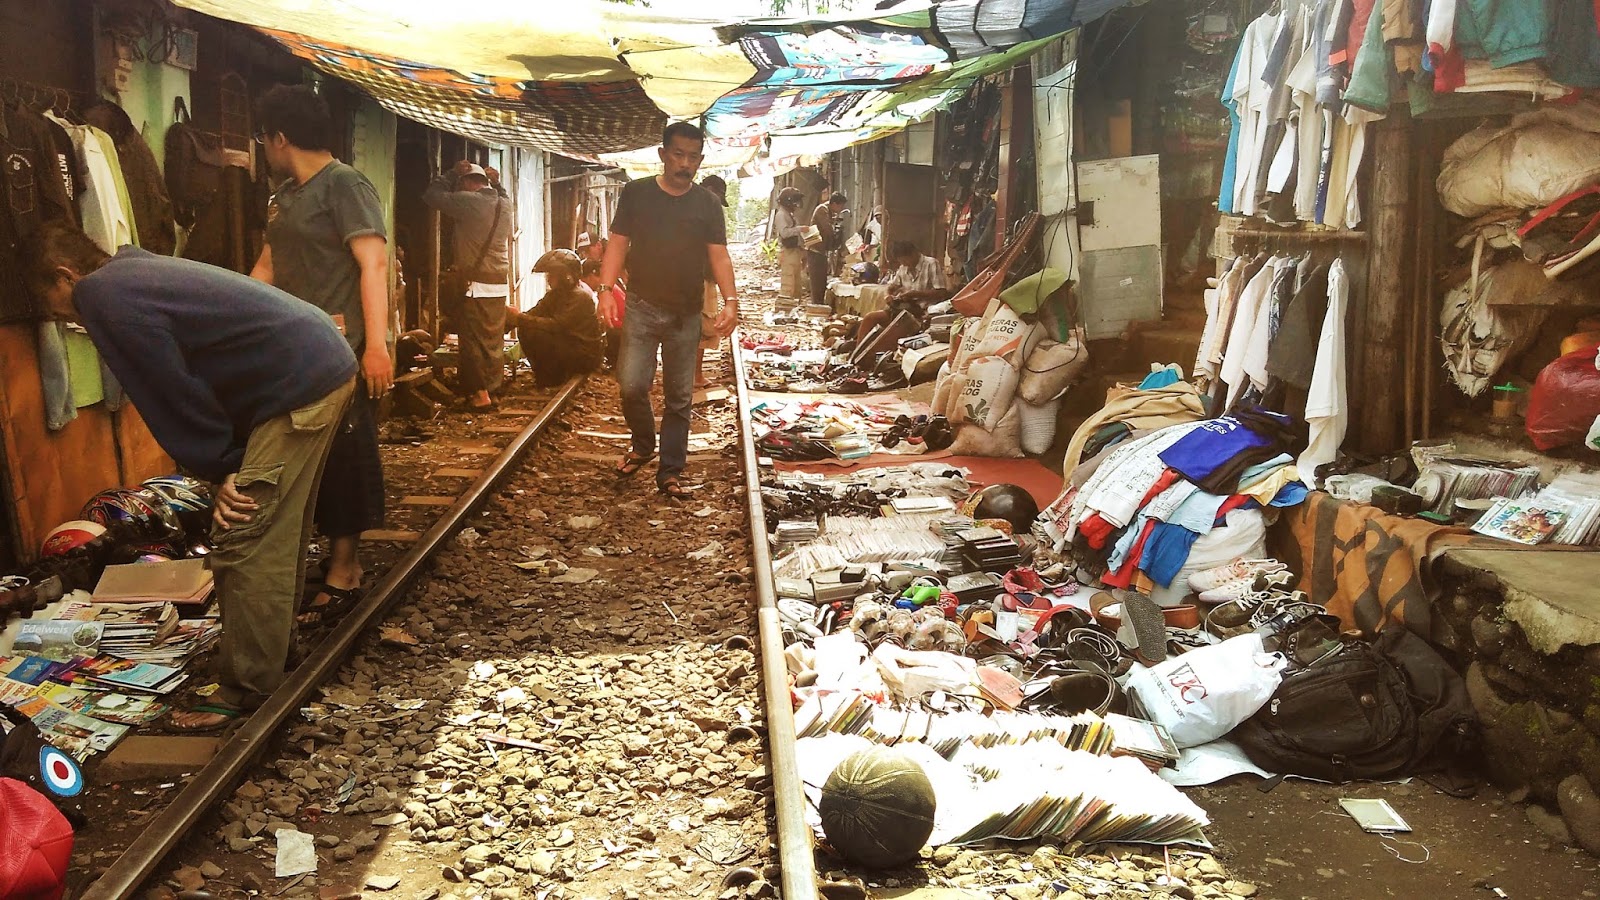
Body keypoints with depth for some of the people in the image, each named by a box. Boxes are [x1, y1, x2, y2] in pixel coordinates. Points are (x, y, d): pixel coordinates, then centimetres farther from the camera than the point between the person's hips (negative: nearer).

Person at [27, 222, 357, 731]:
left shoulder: (103, 296, -7)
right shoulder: (141, 271, 23)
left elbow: (172, 394, -10)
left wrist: (219, 468, -1)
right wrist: (226, 465, 14)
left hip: (299, 385, -10)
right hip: (328, 363, 10)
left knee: (243, 548, -5)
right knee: (279, 533, 21)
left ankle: (246, 694, 3)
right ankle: (276, 654, 33)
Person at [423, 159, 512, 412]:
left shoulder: (469, 201, -12)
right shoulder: (505, 205, 7)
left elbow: (432, 196, -4)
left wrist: (453, 173, 5)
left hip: (475, 284, -7)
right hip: (500, 284, 7)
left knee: (473, 340, -1)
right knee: (494, 340, 12)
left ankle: (480, 396, -3)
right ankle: (492, 391, 19)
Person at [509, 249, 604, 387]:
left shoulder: (581, 297, -20)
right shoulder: (555, 294, 10)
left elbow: (557, 325, -30)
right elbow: (534, 313, -2)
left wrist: (520, 318, -31)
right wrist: (512, 317, -22)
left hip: (586, 356, -9)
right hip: (566, 346, 9)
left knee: (535, 334, -25)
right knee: (525, 331, -6)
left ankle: (548, 380, -5)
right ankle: (545, 375, 4)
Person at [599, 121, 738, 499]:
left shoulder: (707, 204, 3)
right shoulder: (636, 193, 2)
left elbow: (719, 256, 0)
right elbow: (618, 244, 2)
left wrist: (730, 301, -14)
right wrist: (606, 289, -11)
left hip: (686, 314, 1)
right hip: (642, 307, -1)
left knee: (680, 397, 5)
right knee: (632, 384, -9)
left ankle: (670, 473, 15)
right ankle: (643, 445, 20)